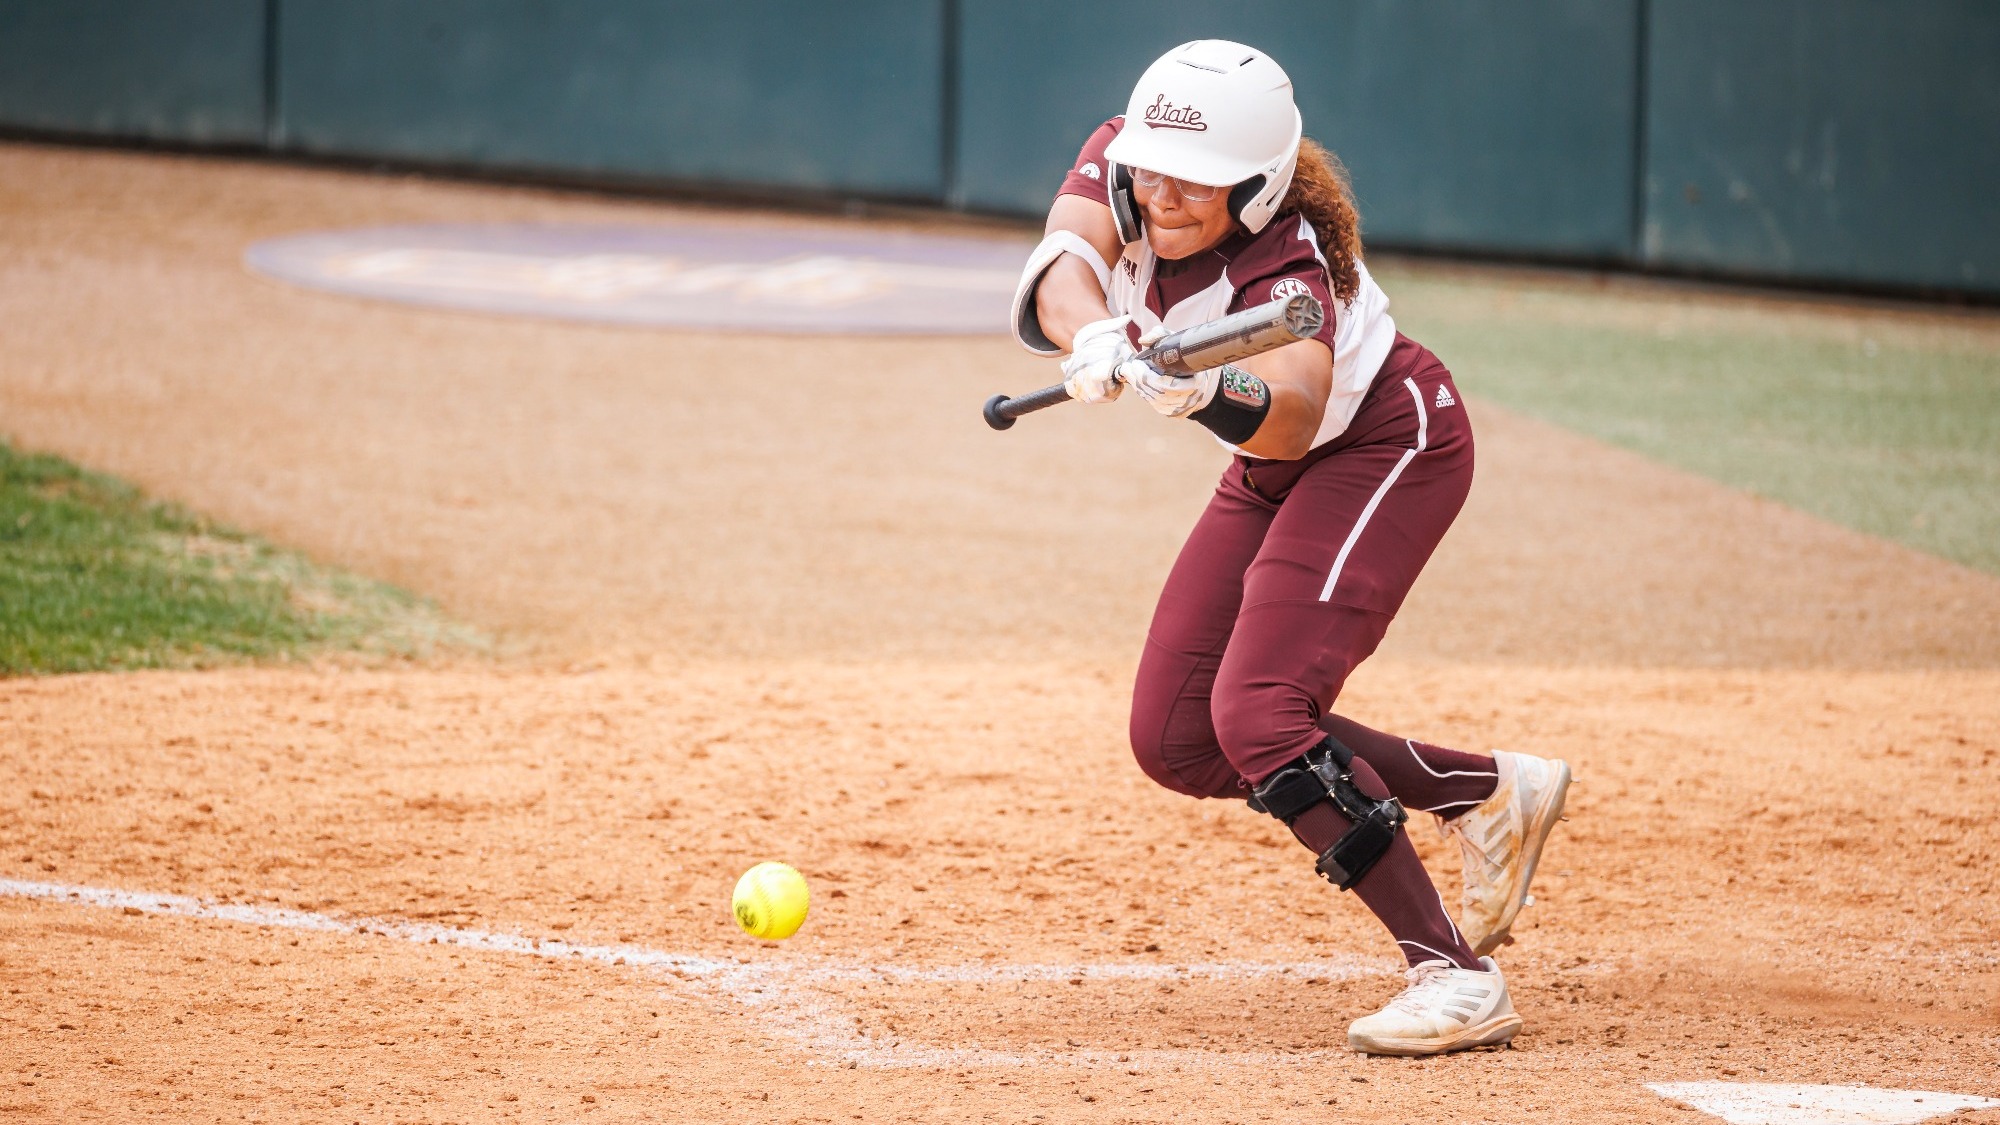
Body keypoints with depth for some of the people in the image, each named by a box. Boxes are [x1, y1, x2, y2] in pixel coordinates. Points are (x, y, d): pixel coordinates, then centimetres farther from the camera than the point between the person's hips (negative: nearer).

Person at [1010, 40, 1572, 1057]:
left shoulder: (1287, 270, -35)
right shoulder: (1120, 165, -19)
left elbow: (1293, 417, -52)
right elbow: (1062, 261, -38)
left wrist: (1212, 393, -73)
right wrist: (1091, 337, -60)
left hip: (1389, 449, -8)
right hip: (1276, 474, 8)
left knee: (1257, 713, -25)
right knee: (1175, 739, 5)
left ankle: (1458, 976, -21)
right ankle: (1487, 793, 17)